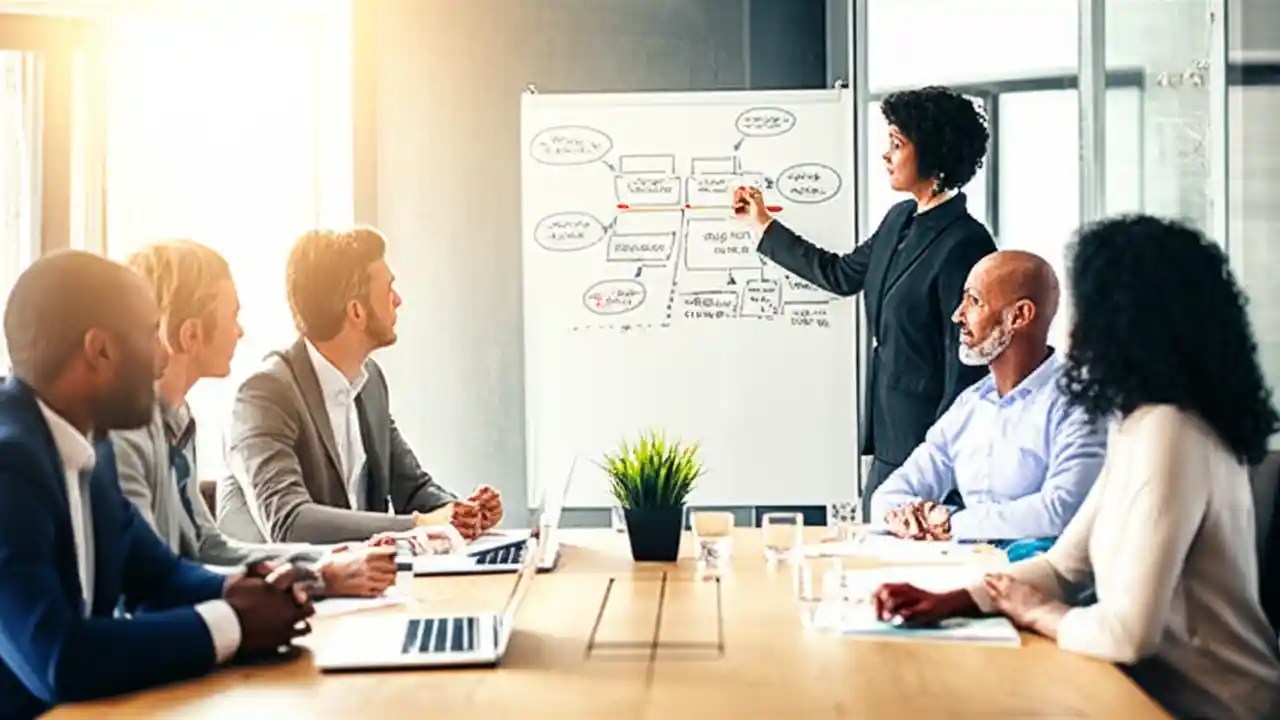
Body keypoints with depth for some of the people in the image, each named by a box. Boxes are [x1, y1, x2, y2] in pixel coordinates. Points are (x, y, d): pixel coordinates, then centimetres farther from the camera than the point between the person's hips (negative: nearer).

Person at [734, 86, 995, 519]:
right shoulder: (900, 220, 10)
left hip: (928, 446, -9)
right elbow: (842, 275, 25)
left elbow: (965, 366, -17)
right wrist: (764, 226, 29)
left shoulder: (963, 244, -17)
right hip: (888, 443, 9)